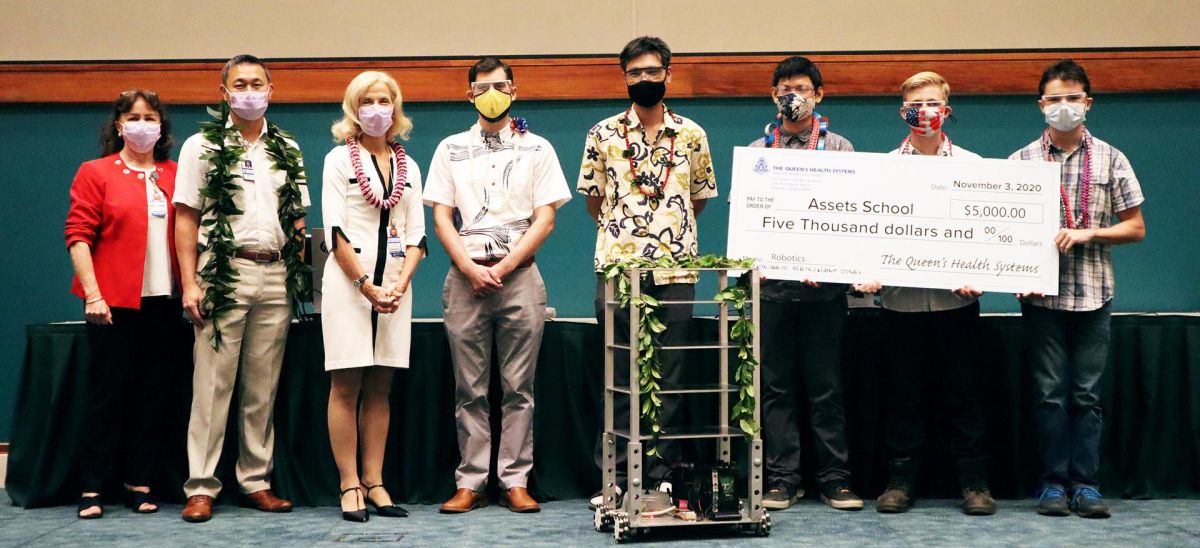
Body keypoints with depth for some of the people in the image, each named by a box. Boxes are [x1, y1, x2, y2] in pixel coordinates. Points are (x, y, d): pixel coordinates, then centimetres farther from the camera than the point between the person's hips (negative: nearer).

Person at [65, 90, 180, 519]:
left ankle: (140, 482, 15)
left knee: (151, 392, 7)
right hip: (114, 302, -3)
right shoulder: (95, 173, 3)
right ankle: (92, 488, 8)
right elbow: (78, 236, -4)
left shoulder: (174, 176, 12)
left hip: (163, 301, 3)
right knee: (109, 390, 0)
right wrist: (92, 295, -12)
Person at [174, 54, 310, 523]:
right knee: (213, 384, -3)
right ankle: (201, 488, 2)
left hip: (275, 277, 3)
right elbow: (186, 219, 1)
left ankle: (256, 481, 13)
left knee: (263, 388, 6)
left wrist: (297, 269, 5)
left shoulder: (288, 150, 14)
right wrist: (190, 283, -8)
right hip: (223, 273, -3)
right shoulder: (203, 146, 4)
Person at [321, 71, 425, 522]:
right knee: (346, 386, -4)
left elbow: (416, 235, 9)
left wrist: (400, 284, -7)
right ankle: (350, 486, 1)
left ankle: (374, 482, 10)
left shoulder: (408, 167, 14)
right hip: (348, 282, -4)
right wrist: (367, 285, -13)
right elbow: (336, 232, -5)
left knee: (380, 388, 5)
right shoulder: (339, 159, 3)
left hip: (394, 285, 4)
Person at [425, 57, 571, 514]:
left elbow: (545, 218, 2)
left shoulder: (536, 149, 9)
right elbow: (441, 218, 7)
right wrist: (471, 268, -7)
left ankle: (516, 482, 5)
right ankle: (470, 482, 8)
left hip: (519, 275, -1)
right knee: (470, 389, 3)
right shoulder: (450, 149, 13)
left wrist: (503, 267, -8)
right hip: (465, 276, 1)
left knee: (518, 388, 0)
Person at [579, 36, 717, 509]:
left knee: (668, 377, 4)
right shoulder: (603, 134, 5)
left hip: (675, 267, 1)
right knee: (617, 377, 2)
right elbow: (593, 198, 12)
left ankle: (661, 477, 12)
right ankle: (613, 479, 8)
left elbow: (699, 198, 16)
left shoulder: (691, 135, 8)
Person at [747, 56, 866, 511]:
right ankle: (782, 478, 12)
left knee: (826, 385, 3)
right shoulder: (757, 151, 11)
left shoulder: (839, 148, 7)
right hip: (773, 285, 2)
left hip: (825, 286, -1)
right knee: (777, 386, 5)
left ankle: (835, 477, 11)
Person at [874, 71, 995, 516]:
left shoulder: (971, 165, 6)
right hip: (902, 299, 1)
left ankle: (974, 482, 13)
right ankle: (901, 480, 15)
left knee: (962, 392, 4)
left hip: (955, 298, -1)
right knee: (903, 392, 6)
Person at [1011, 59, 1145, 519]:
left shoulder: (1110, 160, 6)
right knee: (1049, 393, 2)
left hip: (1093, 295, 1)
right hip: (1041, 296, 0)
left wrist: (1088, 233, -10)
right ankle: (1054, 482, 10)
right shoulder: (1022, 161, 5)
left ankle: (1085, 482, 10)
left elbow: (1135, 227, 7)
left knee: (1086, 394, 3)